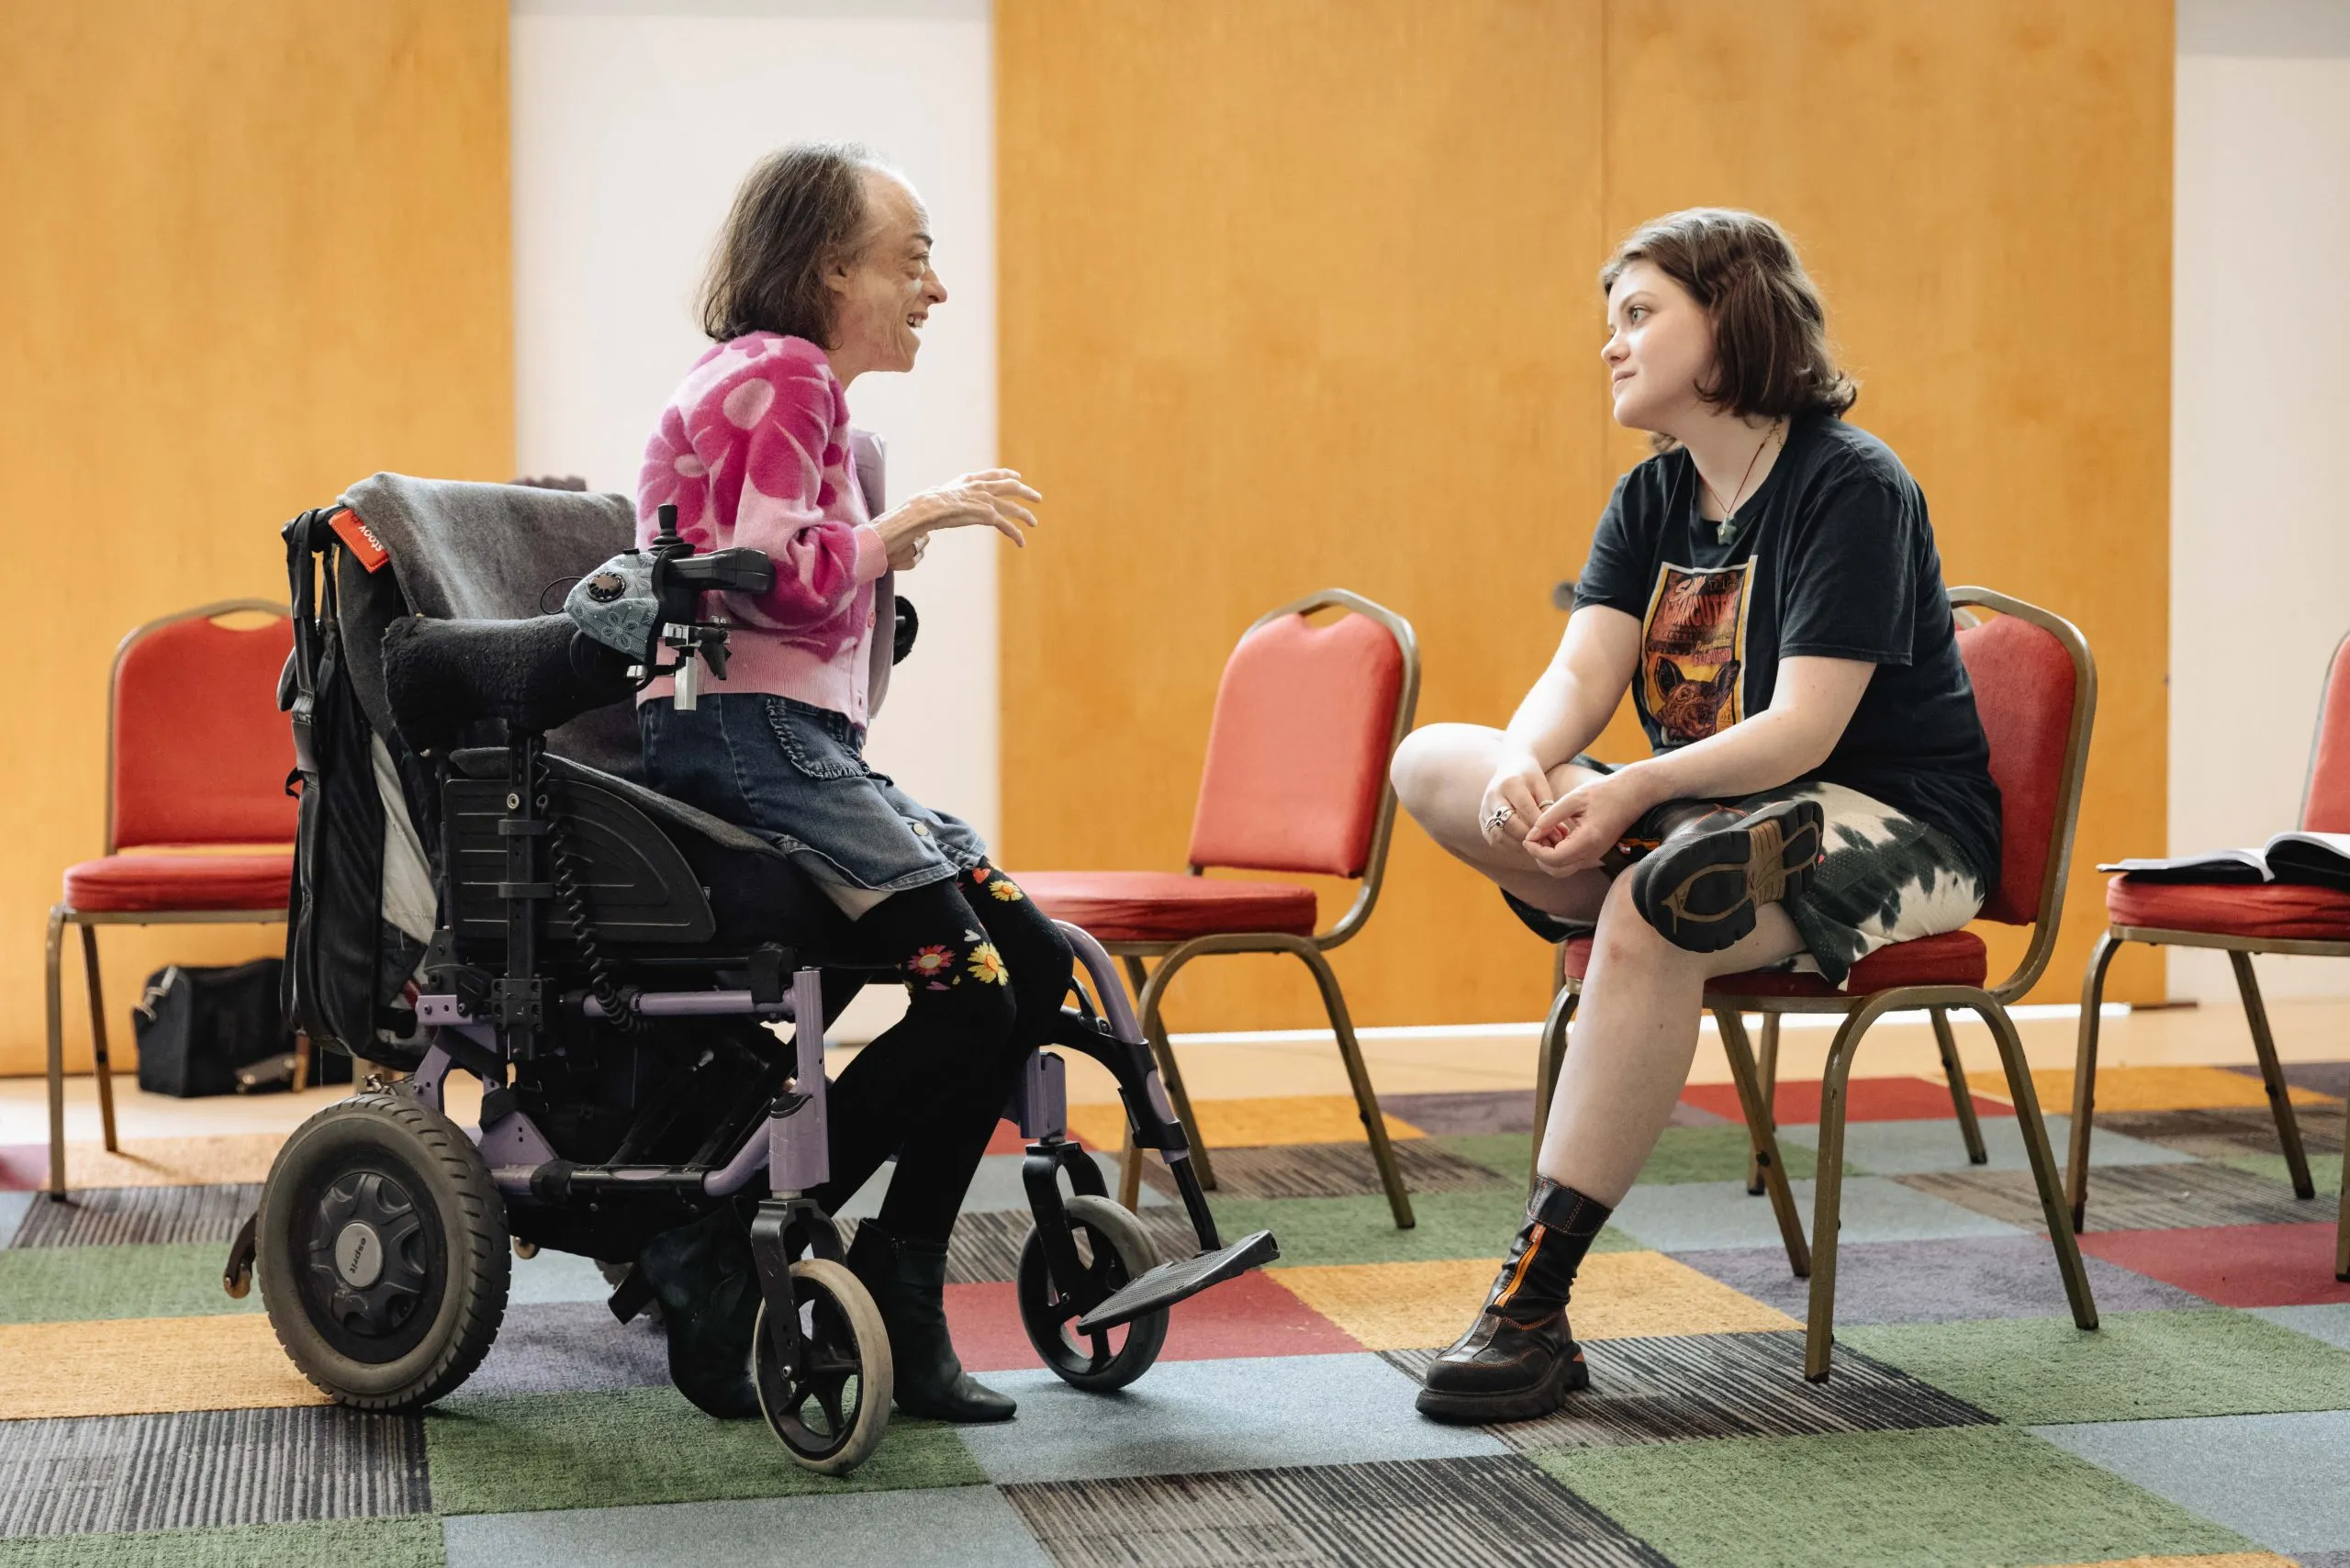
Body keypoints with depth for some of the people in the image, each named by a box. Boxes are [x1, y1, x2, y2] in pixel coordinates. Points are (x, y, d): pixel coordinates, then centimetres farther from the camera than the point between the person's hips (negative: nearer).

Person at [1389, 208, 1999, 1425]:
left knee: (1656, 910, -38)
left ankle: (1534, 1304, -35)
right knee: (1434, 764, -11)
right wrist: (1524, 766, -28)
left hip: (1895, 825, -7)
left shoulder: (1852, 487, -13)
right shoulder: (1651, 501, 10)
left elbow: (1804, 728, -22)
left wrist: (1637, 788, -37)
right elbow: (1582, 671, -5)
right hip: (1707, 813, 8)